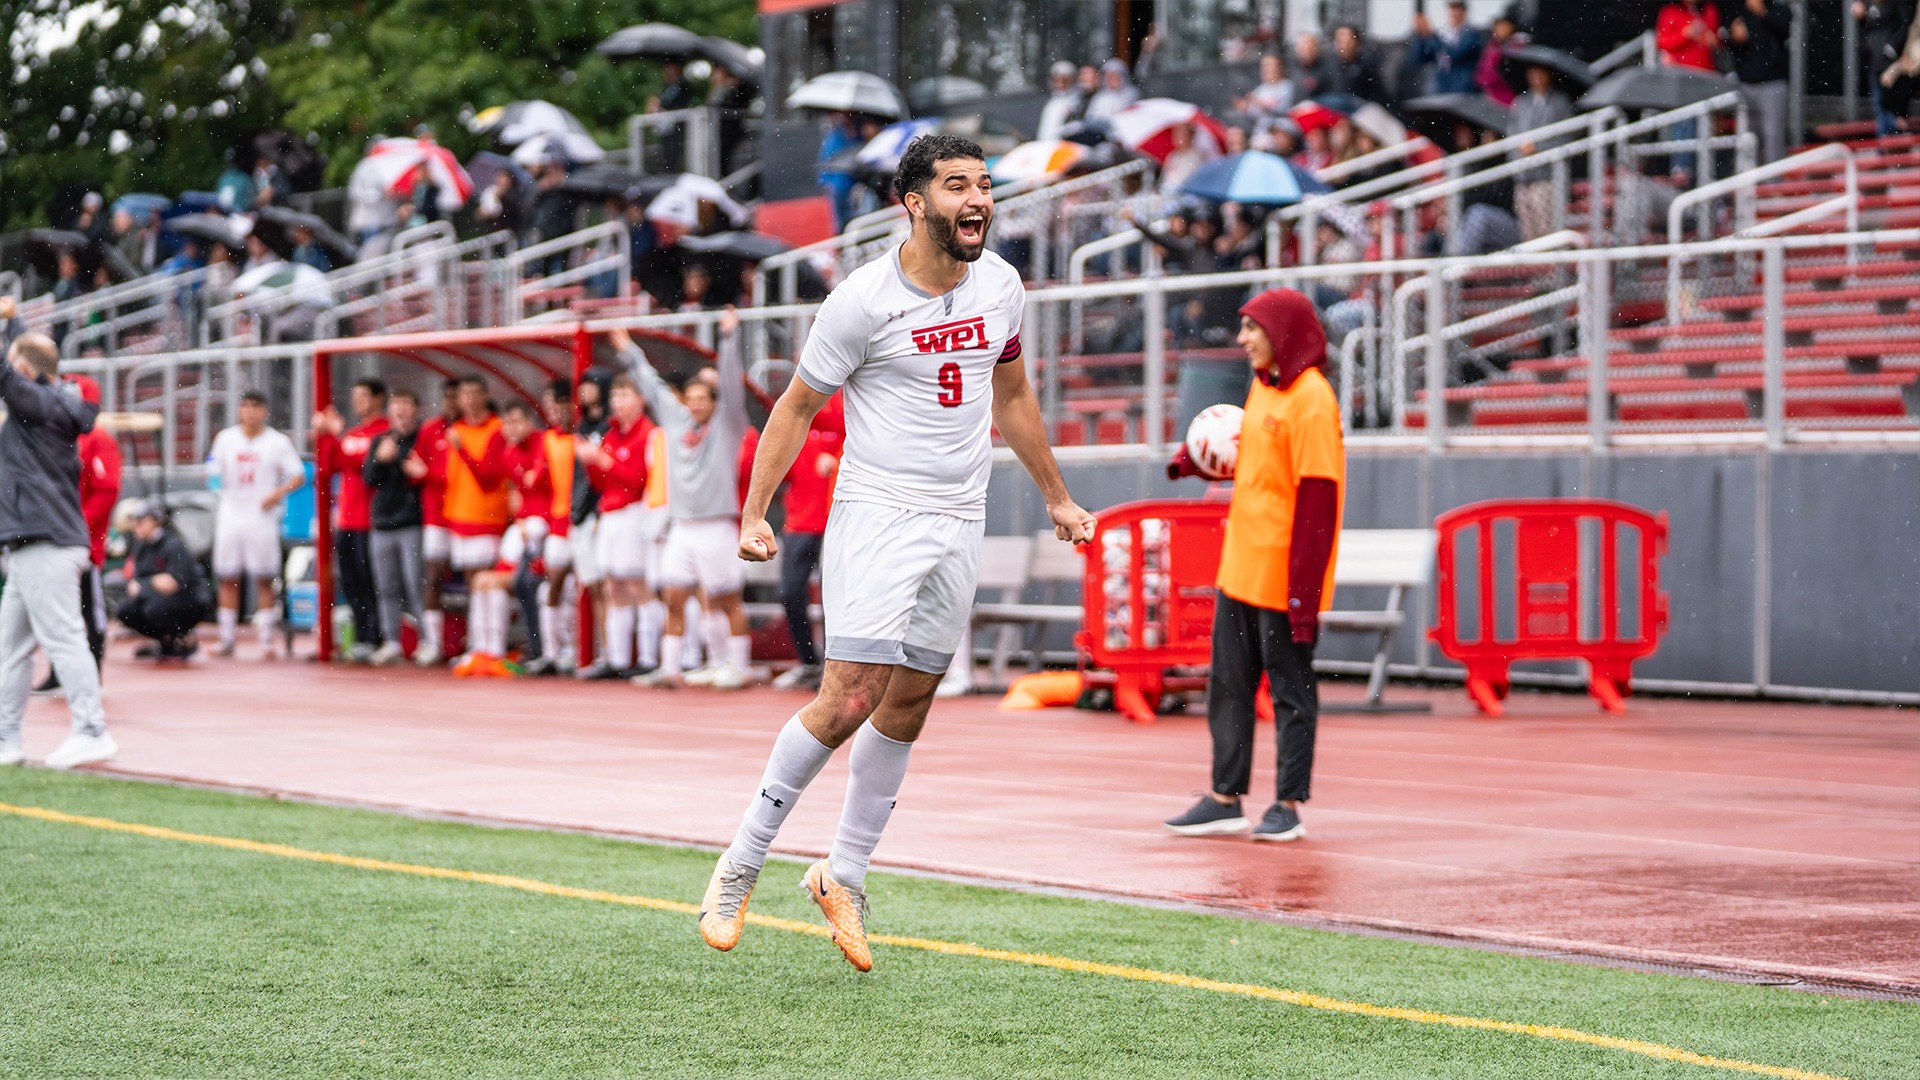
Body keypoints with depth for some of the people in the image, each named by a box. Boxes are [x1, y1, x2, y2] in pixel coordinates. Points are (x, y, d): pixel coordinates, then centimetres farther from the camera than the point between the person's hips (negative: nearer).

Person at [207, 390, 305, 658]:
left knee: (265, 580, -2)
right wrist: (214, 472, -9)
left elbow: (299, 475, 0)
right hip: (230, 518, 3)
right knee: (228, 579, 5)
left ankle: (267, 638, 2)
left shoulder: (278, 442, 0)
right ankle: (226, 639, 10)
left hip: (262, 518, -3)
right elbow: (215, 472, 14)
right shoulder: (226, 438, 8)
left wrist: (279, 492, -17)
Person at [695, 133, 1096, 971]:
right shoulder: (863, 300, -11)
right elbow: (797, 406, -3)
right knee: (851, 698, -15)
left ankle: (842, 877, 20)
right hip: (878, 514, -6)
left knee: (908, 706, 7)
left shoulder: (1000, 285, 7)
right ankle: (739, 868, -3)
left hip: (960, 523, 6)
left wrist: (1055, 497, 28)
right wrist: (754, 513, -9)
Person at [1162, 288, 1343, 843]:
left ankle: (1289, 805, 8)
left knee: (1290, 688, 1)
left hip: (1284, 579, -9)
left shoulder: (1311, 399, -16)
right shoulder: (1261, 388, 11)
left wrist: (1304, 590, -22)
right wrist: (1203, 458, 3)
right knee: (1229, 685, 12)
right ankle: (1225, 798, 20)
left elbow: (1317, 499, -19)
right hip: (1240, 569, 9)